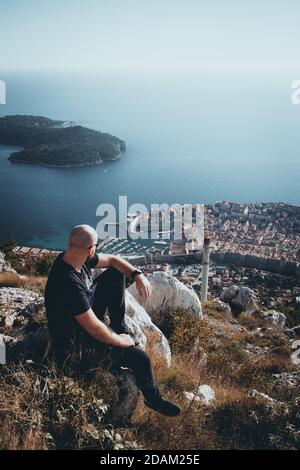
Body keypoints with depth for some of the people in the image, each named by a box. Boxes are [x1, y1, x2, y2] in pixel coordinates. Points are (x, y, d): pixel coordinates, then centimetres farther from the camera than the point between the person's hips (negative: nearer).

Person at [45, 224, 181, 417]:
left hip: (85, 312, 9)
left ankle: (120, 327, 17)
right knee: (140, 358, -11)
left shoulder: (74, 257, -13)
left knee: (115, 273, 9)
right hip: (77, 338, -9)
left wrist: (138, 274, -10)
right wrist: (121, 341, -16)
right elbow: (94, 329, -32)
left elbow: (111, 260, 3)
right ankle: (153, 399, 20)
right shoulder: (69, 283, -38)